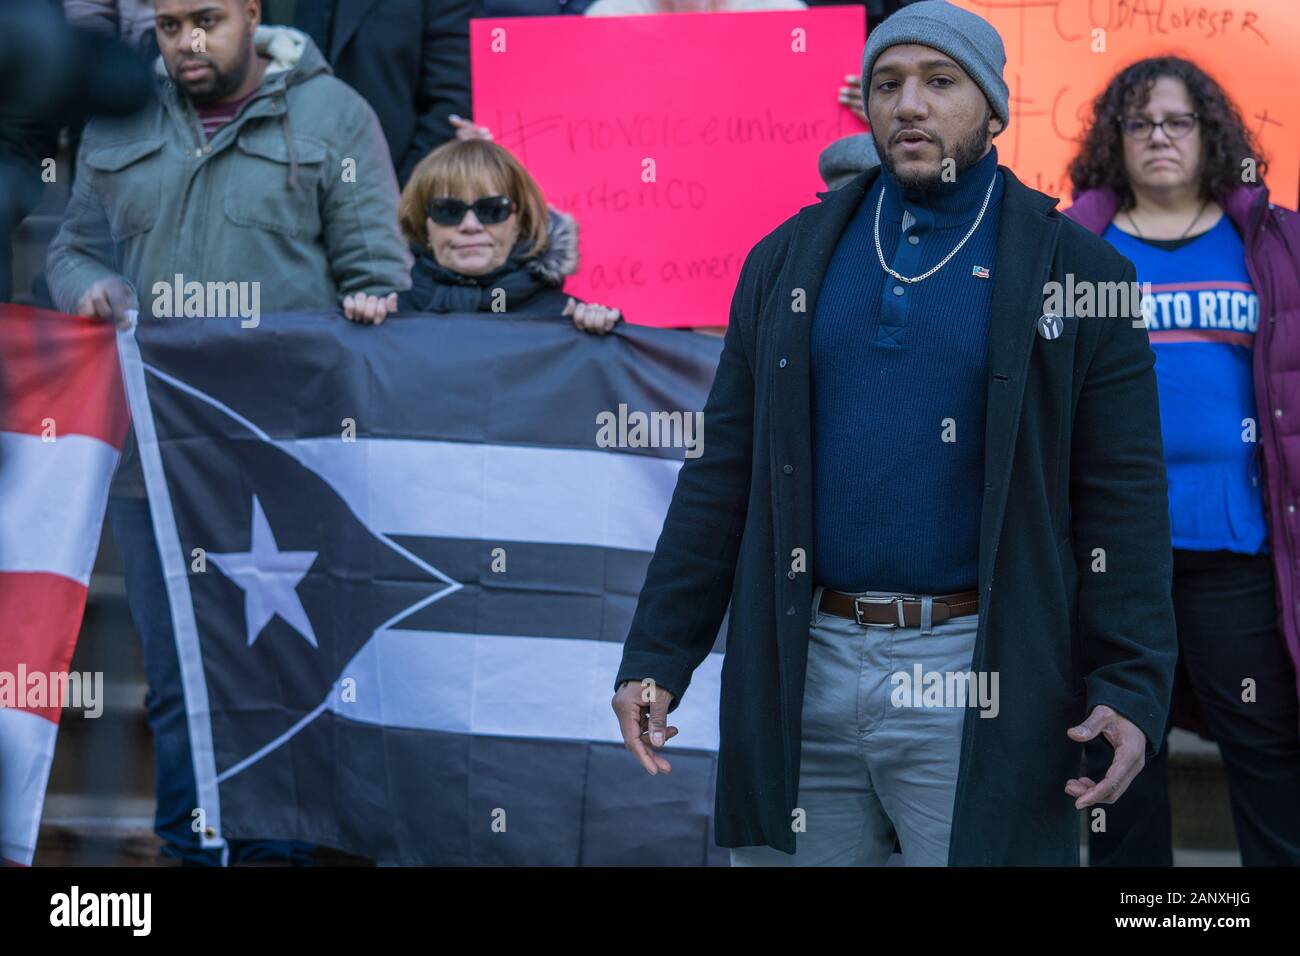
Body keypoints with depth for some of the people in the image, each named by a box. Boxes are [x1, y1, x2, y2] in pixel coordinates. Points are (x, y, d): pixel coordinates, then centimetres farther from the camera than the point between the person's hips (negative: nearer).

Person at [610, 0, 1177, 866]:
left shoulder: (1073, 270, 1)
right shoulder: (790, 259, 10)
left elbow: (1122, 499, -2)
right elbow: (722, 473, 9)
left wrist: (1132, 690, -12)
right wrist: (656, 657, 2)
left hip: (977, 679, -3)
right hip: (803, 673, 3)